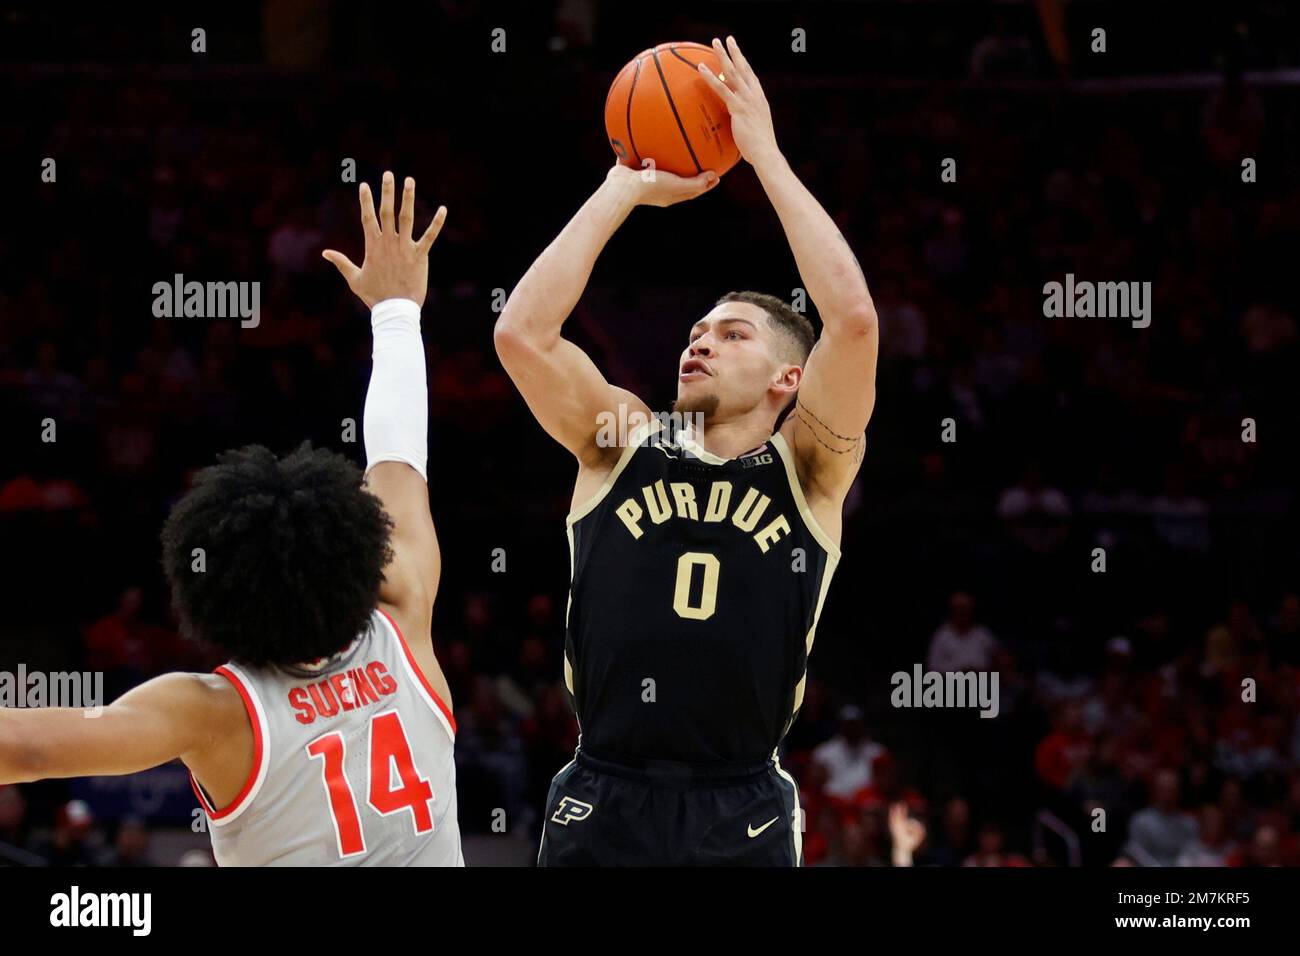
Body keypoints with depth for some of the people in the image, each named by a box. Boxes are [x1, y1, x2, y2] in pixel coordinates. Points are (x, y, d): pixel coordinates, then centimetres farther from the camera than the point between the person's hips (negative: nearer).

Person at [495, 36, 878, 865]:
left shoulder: (807, 470, 2)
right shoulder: (621, 444, 7)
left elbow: (853, 317, -13)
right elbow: (521, 333, -8)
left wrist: (766, 156, -8)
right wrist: (626, 190, -2)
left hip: (742, 820, -1)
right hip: (602, 805, 1)